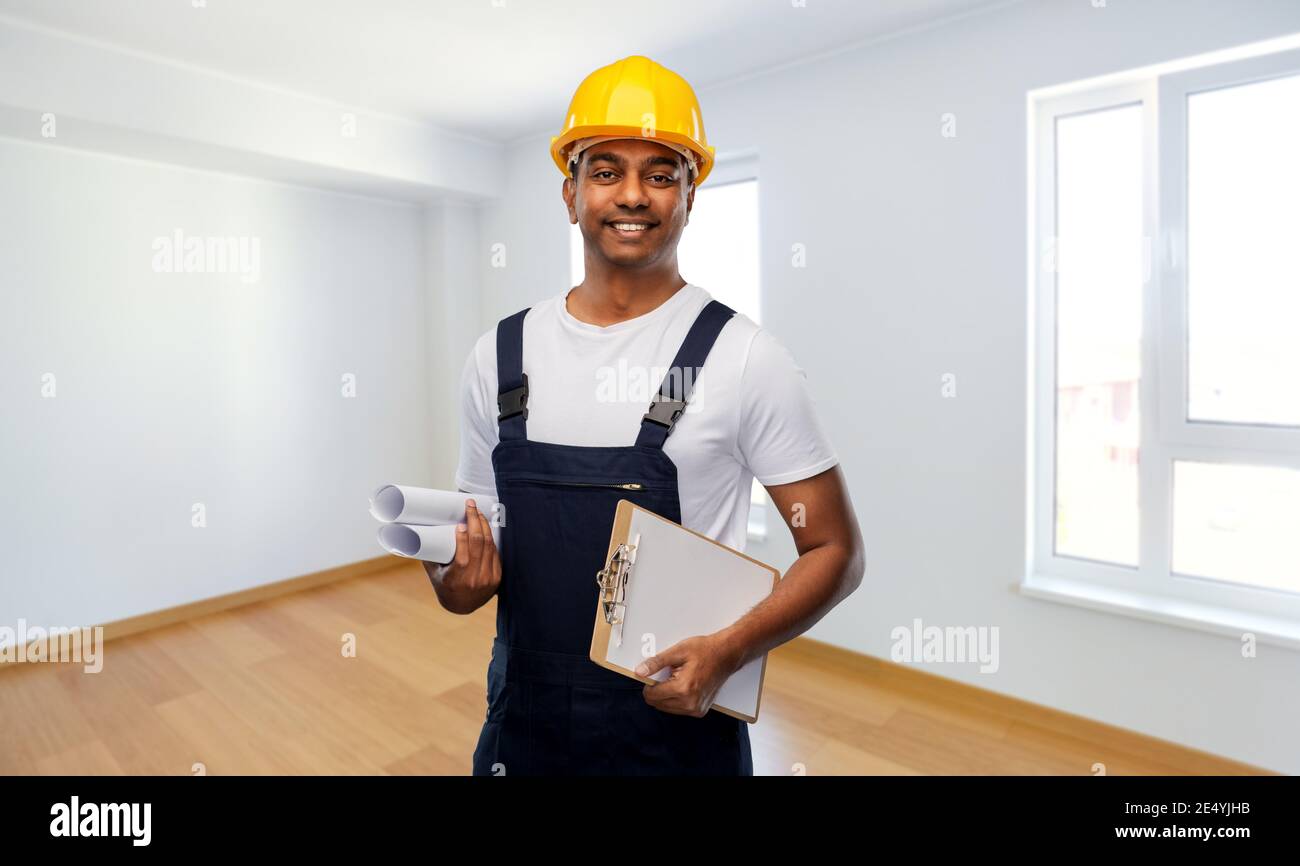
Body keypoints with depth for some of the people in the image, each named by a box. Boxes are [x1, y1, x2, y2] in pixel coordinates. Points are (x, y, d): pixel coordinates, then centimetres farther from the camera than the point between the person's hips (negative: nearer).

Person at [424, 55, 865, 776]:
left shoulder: (742, 356, -13)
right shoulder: (500, 355, -1)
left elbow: (834, 549, -8)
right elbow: (480, 537, 8)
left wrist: (729, 651, -21)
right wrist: (460, 582, -13)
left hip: (681, 723, -3)